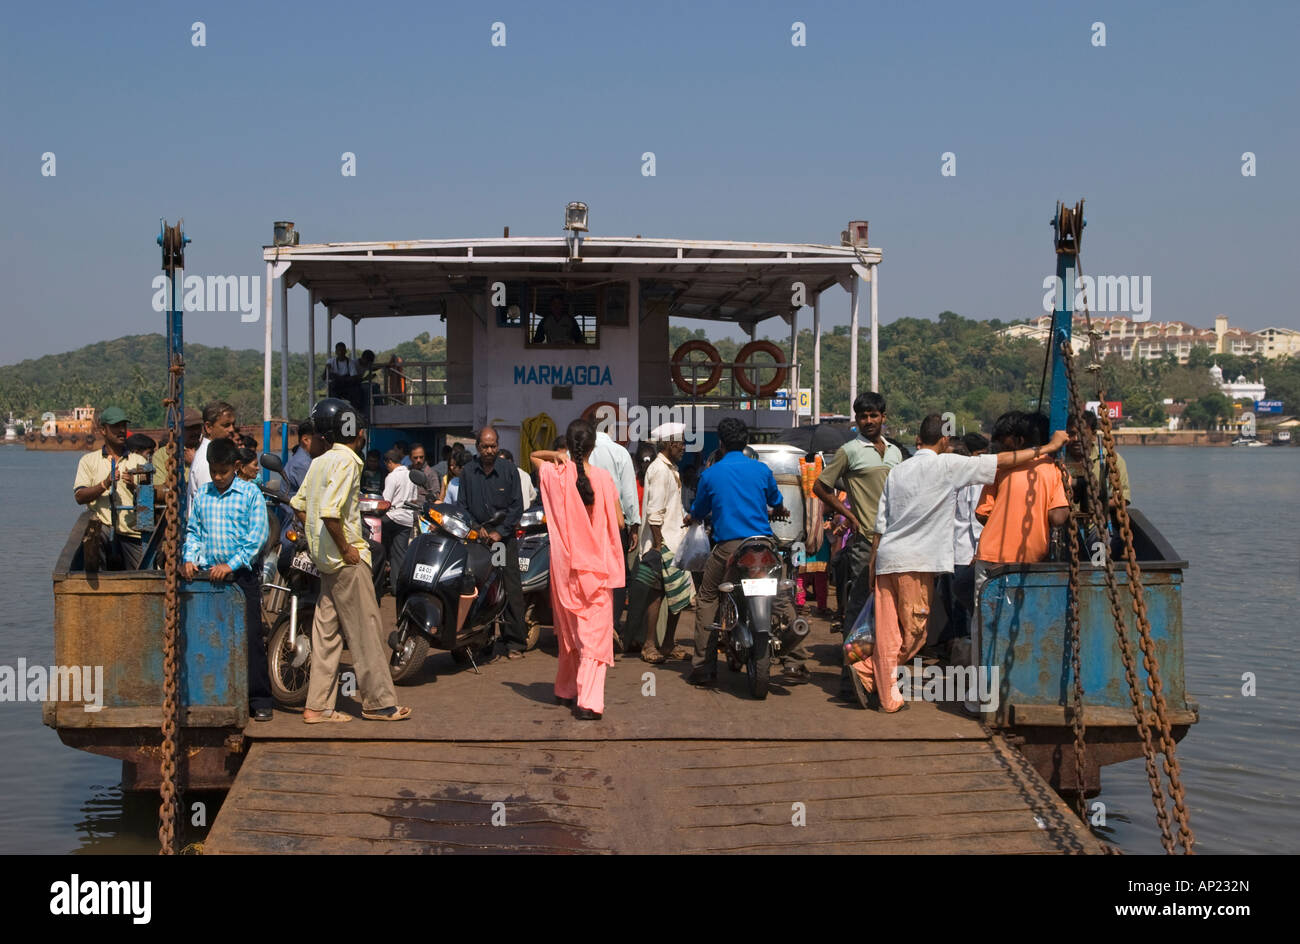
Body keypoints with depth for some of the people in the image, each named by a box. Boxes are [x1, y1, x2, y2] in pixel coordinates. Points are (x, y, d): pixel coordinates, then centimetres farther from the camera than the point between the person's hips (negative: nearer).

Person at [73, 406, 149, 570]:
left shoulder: (138, 461, 16)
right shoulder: (89, 460, 13)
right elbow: (79, 497, 0)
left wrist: (134, 487, -15)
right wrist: (105, 484, -15)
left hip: (133, 533, 2)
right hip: (104, 527, -2)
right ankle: (91, 575, -23)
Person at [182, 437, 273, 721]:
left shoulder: (250, 493, -3)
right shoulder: (202, 495, 10)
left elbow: (258, 536, -9)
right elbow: (193, 530, 15)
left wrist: (231, 565, -16)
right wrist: (189, 558, -4)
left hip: (242, 576, -4)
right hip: (209, 576, 4)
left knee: (251, 637, -4)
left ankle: (260, 700, 2)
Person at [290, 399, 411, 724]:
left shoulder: (320, 461, 12)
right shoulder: (346, 460, -16)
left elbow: (300, 504, 17)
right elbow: (330, 511, -25)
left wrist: (317, 541, 17)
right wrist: (347, 550, -17)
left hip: (325, 559, 9)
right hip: (347, 561, -9)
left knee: (327, 632, 10)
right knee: (366, 631, -1)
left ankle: (318, 706, 12)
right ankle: (379, 702, 6)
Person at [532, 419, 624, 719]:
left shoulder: (555, 475, -4)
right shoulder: (602, 478, -10)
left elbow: (533, 455, 18)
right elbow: (618, 522, -6)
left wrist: (555, 456, 0)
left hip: (565, 563, 3)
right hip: (597, 564, -3)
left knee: (568, 630, 19)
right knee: (595, 634, -3)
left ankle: (566, 690, 32)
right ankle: (588, 702, -12)